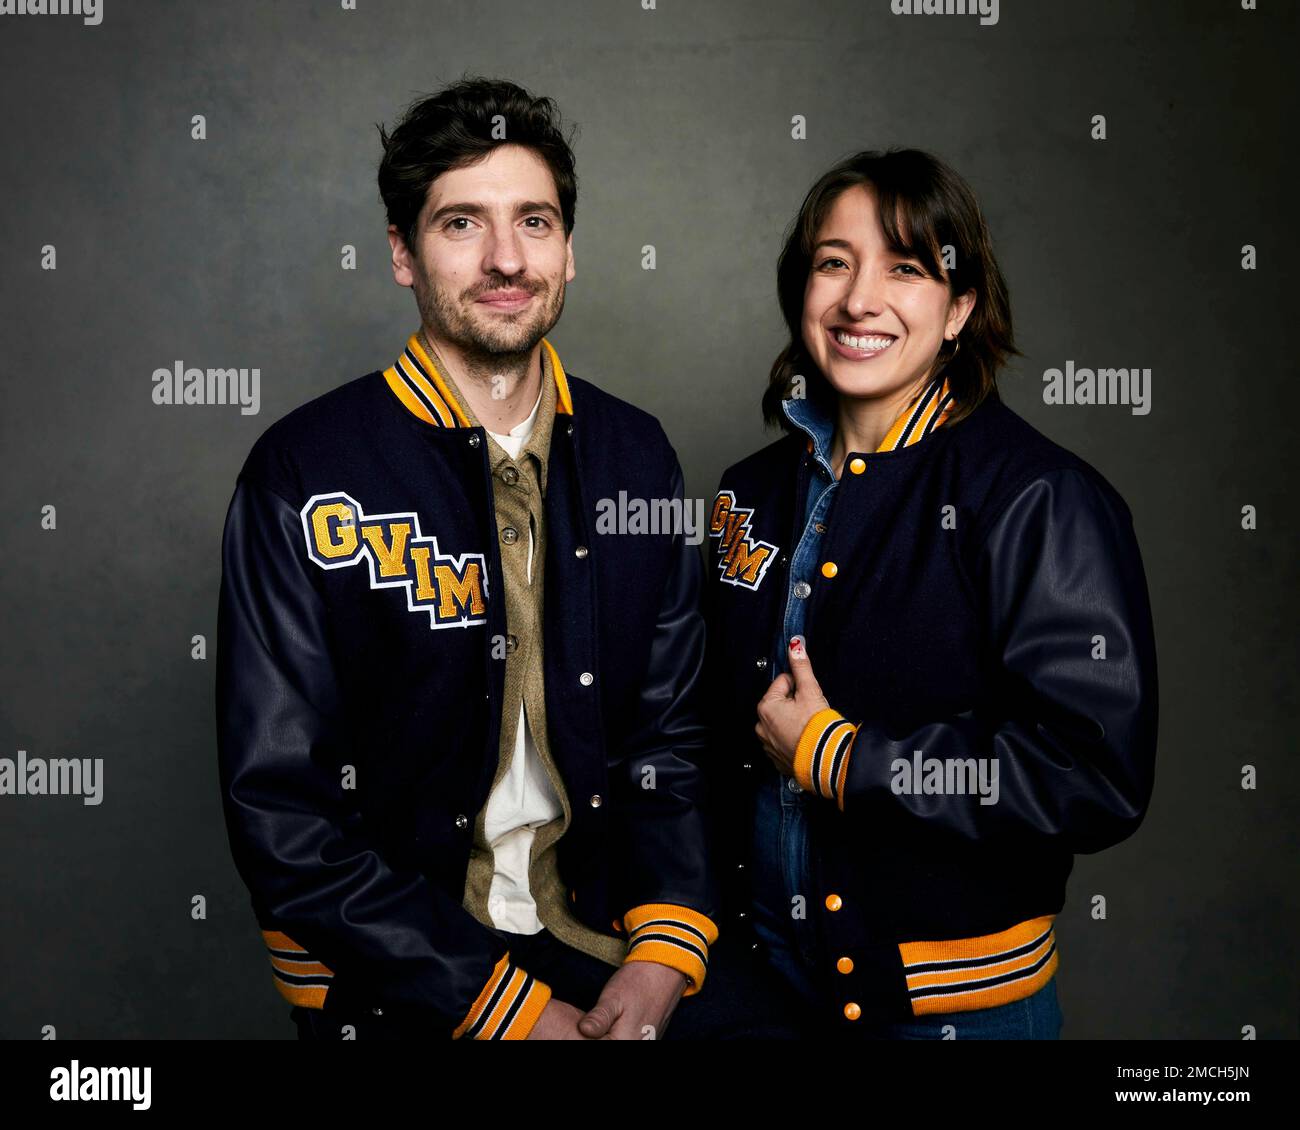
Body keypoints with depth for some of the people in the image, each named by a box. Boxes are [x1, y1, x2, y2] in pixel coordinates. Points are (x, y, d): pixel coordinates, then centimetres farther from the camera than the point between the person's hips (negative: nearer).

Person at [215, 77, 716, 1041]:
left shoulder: (634, 454, -1)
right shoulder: (302, 474, -12)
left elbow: (675, 730, 3)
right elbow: (280, 808, -14)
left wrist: (664, 951, -10)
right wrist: (502, 1004, -16)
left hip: (606, 964, 3)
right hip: (395, 996, -3)